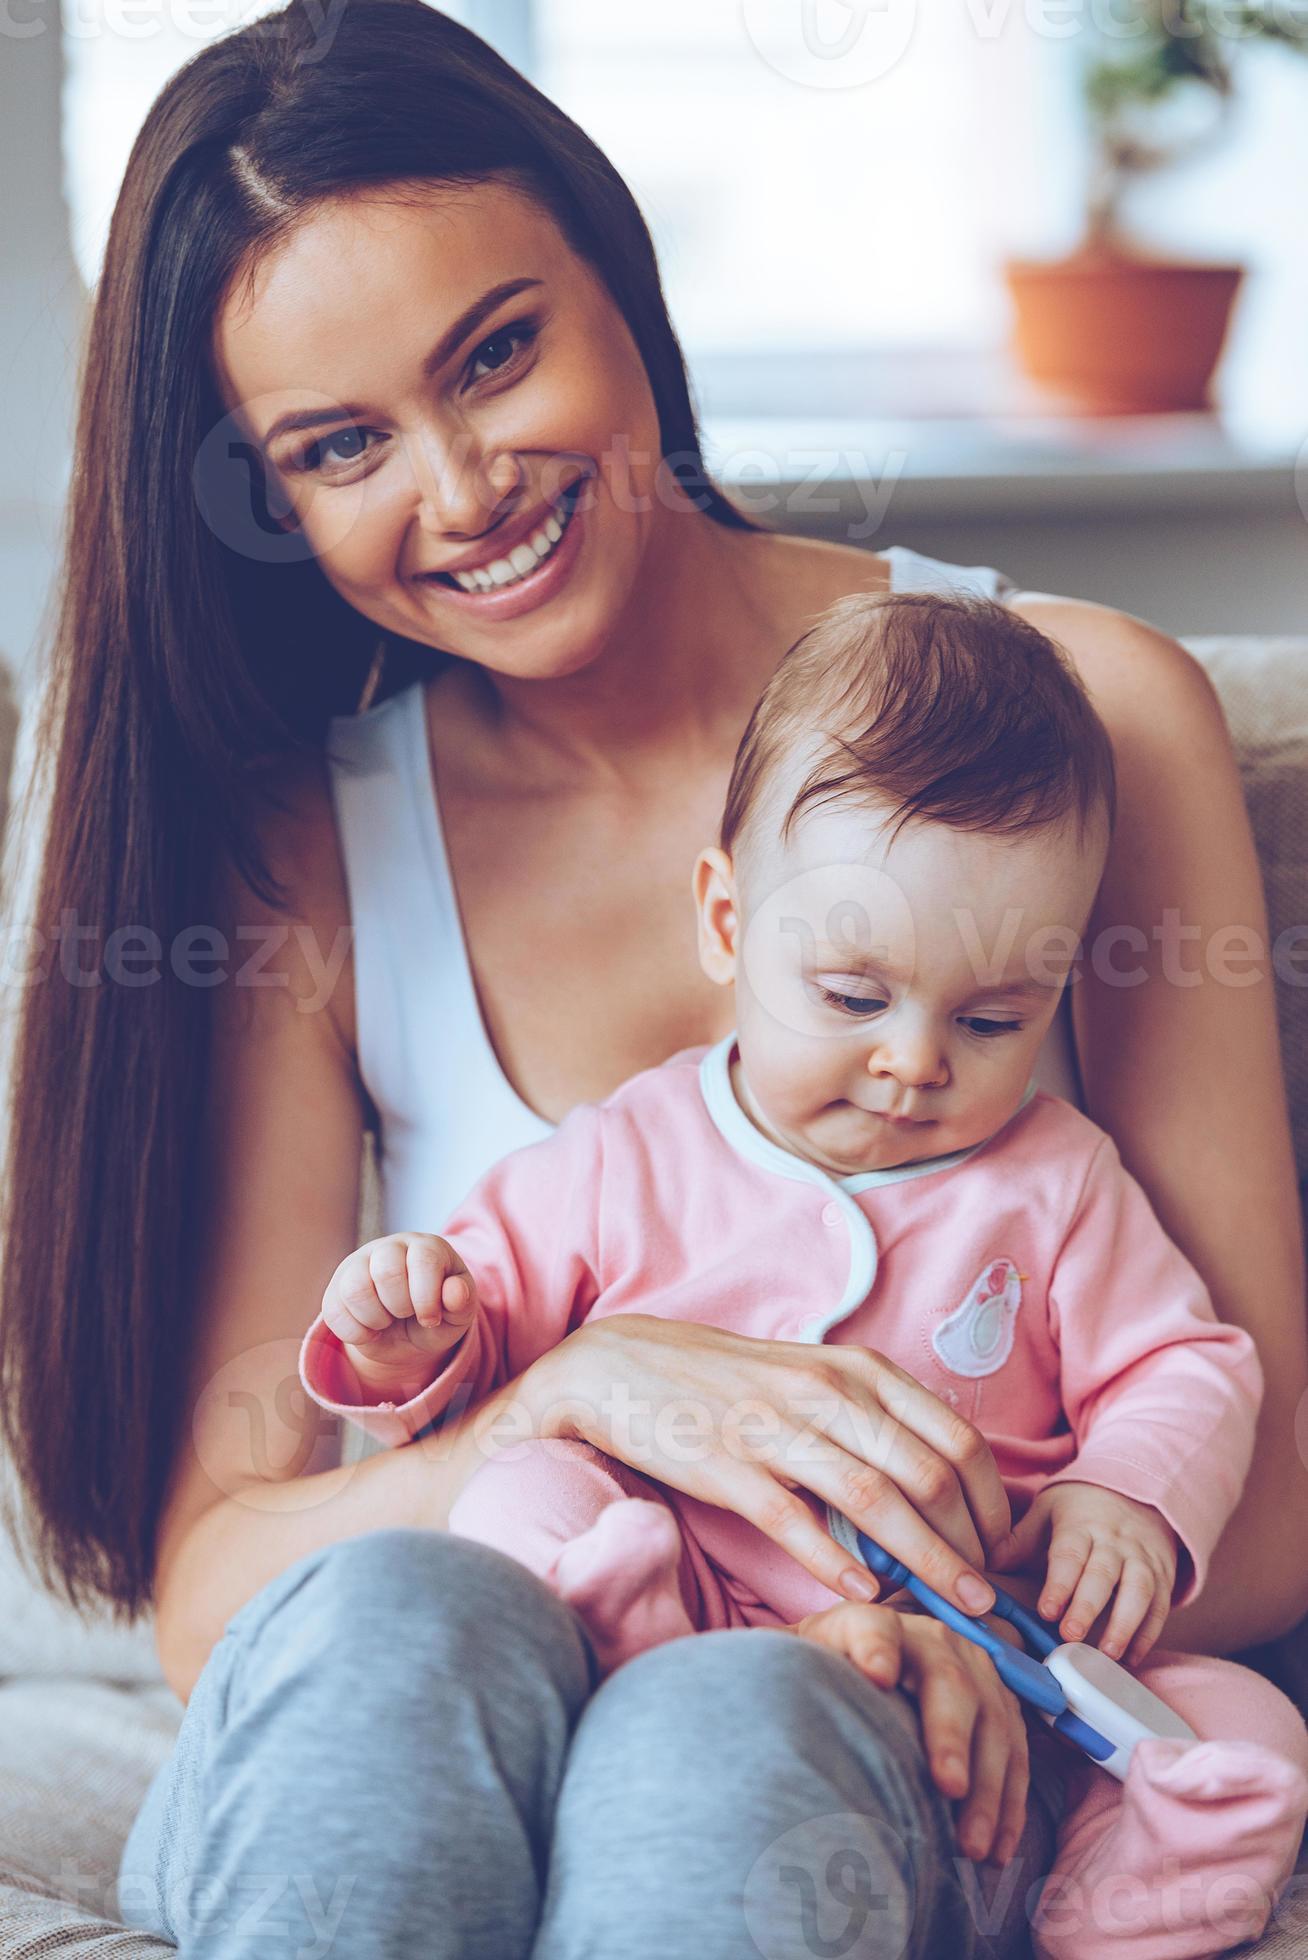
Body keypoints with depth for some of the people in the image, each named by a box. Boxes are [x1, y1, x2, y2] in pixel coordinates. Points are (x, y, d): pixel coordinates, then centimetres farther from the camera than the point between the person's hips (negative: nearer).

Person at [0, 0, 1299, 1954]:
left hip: (894, 1772, -2)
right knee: (376, 1617, -33)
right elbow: (213, 1588, -6)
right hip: (432, 1755, 2)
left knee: (724, 1731, -37)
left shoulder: (1081, 715, -2)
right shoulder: (299, 844, 2)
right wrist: (590, 1389, -24)